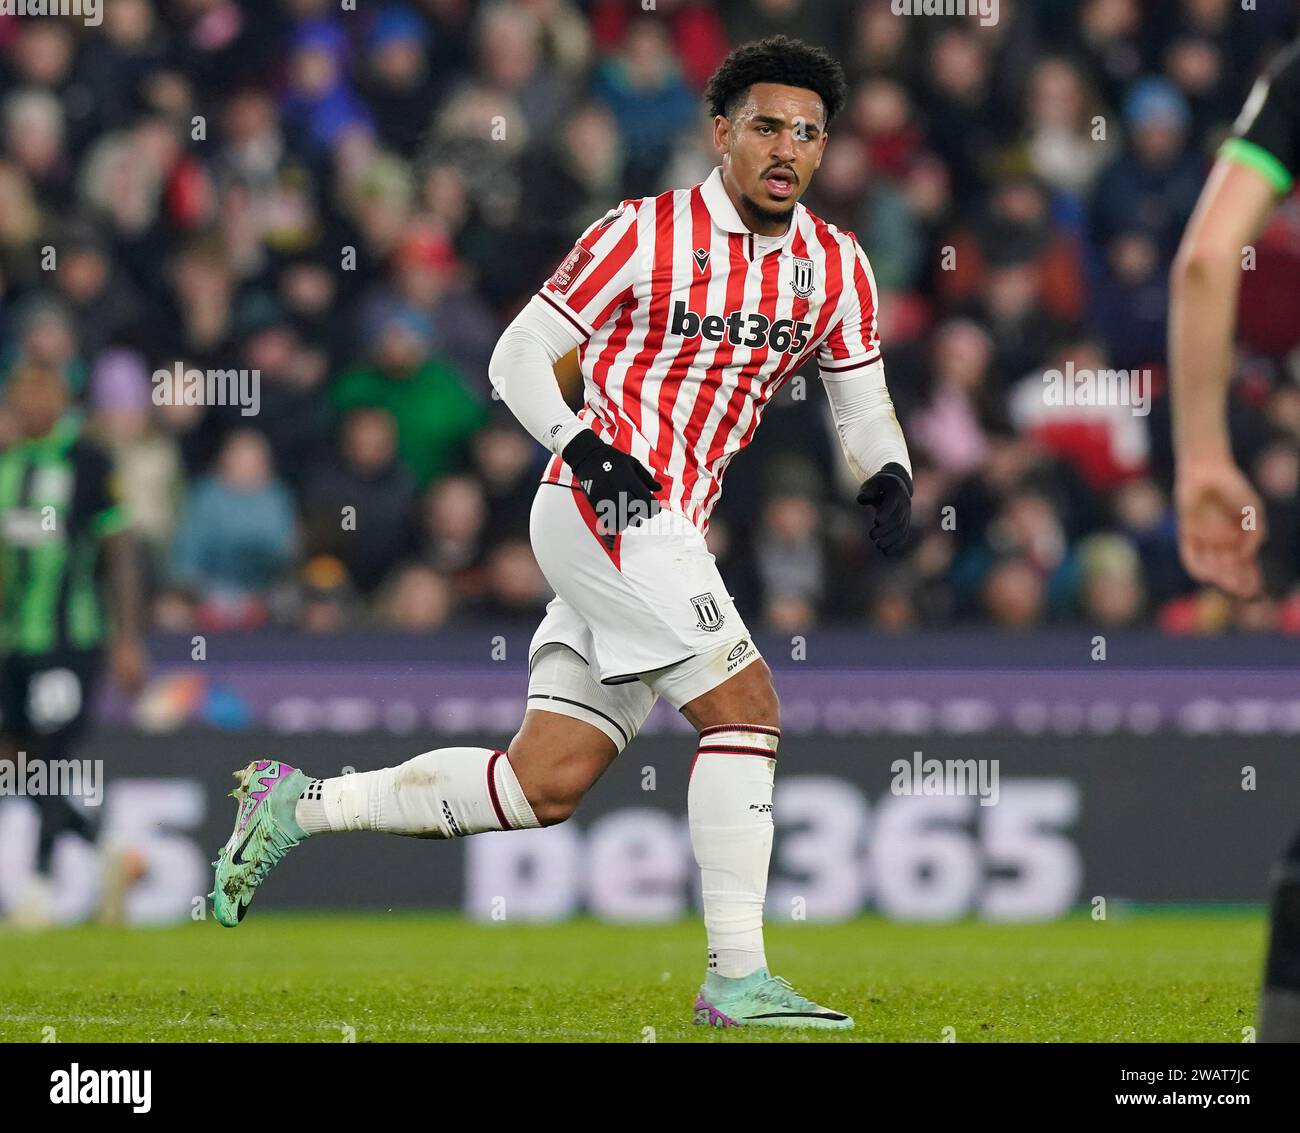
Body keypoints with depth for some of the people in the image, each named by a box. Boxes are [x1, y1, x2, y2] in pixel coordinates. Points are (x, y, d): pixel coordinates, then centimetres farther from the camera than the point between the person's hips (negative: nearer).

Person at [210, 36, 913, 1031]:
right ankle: (736, 977, -15)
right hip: (605, 504, -7)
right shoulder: (646, 233, -7)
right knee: (745, 705, -18)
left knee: (546, 781, 4)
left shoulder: (836, 267, 10)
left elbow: (862, 399, 20)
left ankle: (297, 804, 17)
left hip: (665, 533, 7)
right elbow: (518, 357, -2)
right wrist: (582, 446, -19)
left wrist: (889, 472, -2)